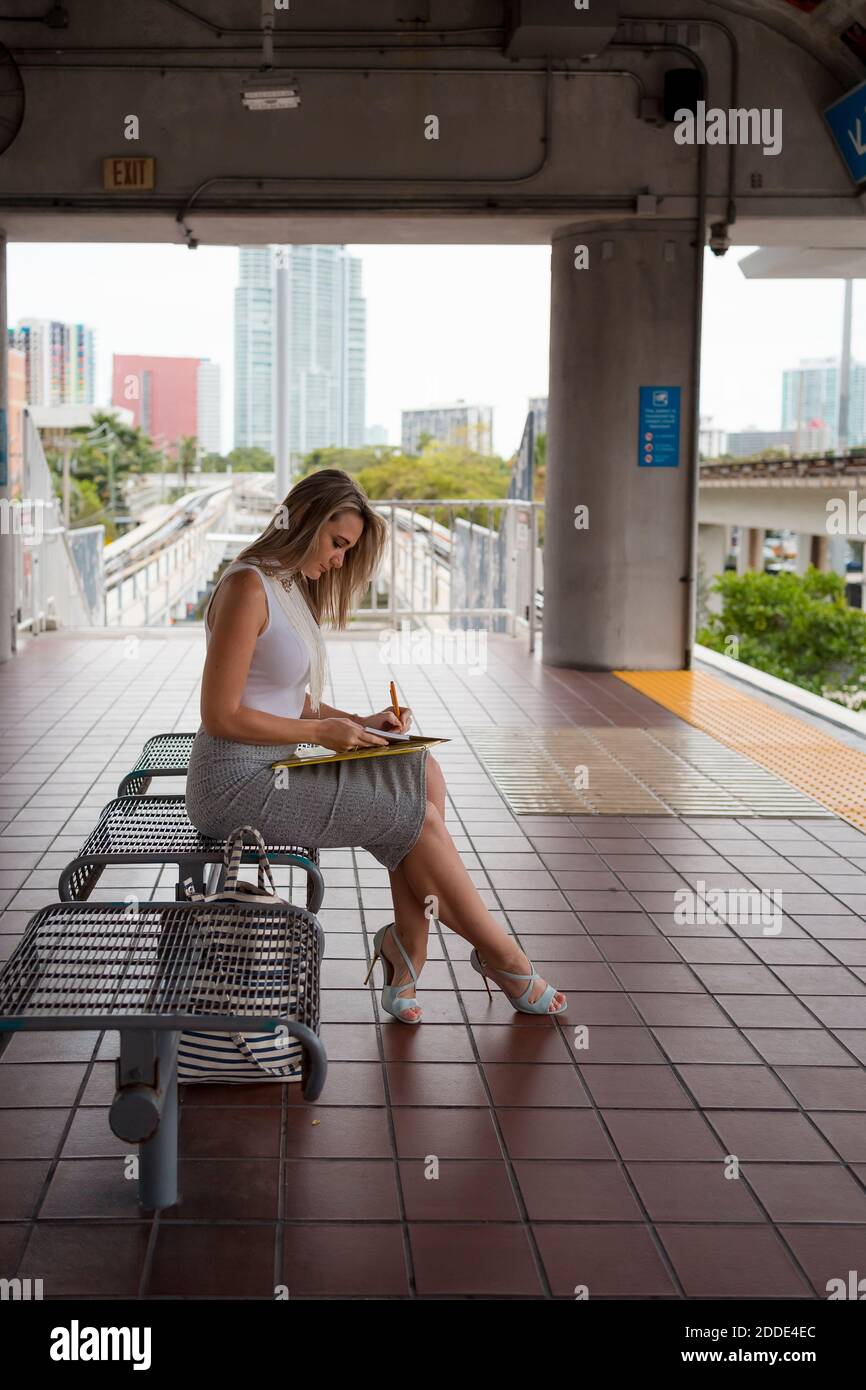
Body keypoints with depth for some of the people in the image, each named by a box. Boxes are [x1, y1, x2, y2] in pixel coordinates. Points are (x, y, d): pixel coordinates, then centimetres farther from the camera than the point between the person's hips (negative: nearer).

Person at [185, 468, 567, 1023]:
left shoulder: (290, 588, 14)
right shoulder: (248, 587, -16)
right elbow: (221, 716, -20)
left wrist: (356, 723, 3)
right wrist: (323, 732, -15)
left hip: (271, 774, 9)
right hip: (235, 785, -9)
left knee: (424, 775, -6)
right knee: (417, 815, -8)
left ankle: (407, 952, -8)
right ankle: (500, 954, 8)